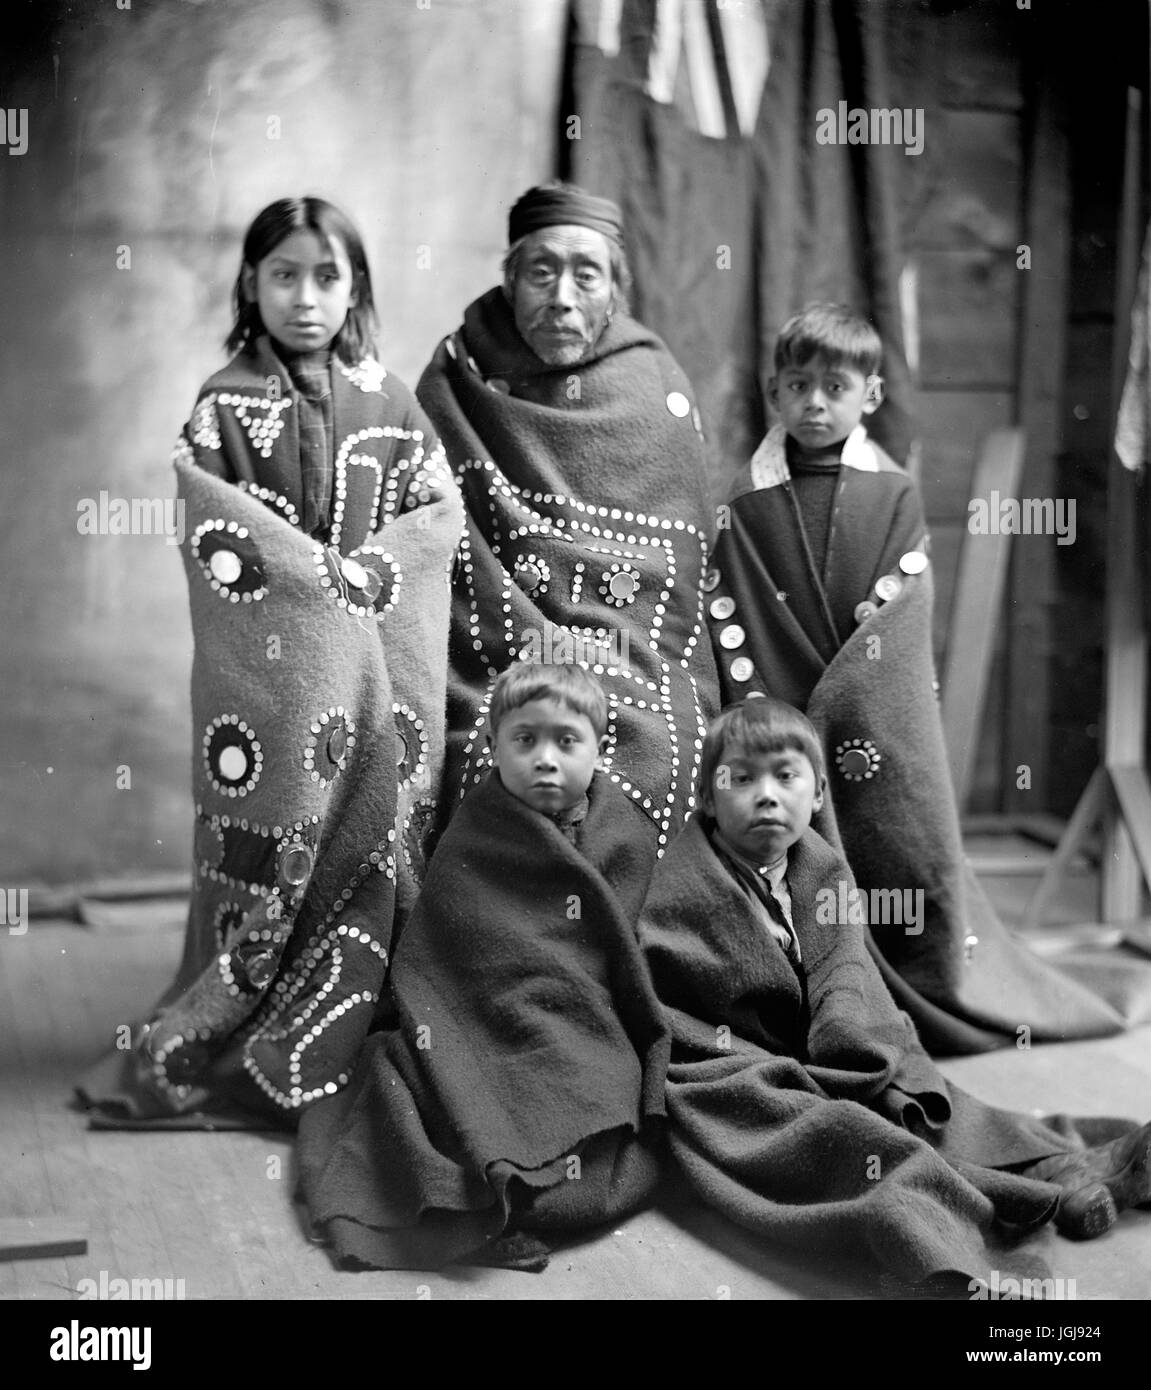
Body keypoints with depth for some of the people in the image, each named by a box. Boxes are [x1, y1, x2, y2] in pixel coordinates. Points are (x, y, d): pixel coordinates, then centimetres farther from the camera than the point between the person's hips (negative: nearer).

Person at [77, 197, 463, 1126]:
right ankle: (253, 1056, 9)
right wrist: (335, 579, -12)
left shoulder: (385, 399, 10)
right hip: (273, 664, -3)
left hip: (380, 666, 3)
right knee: (272, 845, -2)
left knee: (383, 836, 1)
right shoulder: (224, 407, 1)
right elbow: (221, 551, -8)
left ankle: (361, 1043, 11)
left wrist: (354, 571, -10)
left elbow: (442, 517, 3)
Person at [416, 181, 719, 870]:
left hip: (639, 685, 1)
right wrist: (531, 639, -6)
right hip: (494, 684, -1)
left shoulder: (657, 388, 9)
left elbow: (685, 568, 9)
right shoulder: (457, 381, 8)